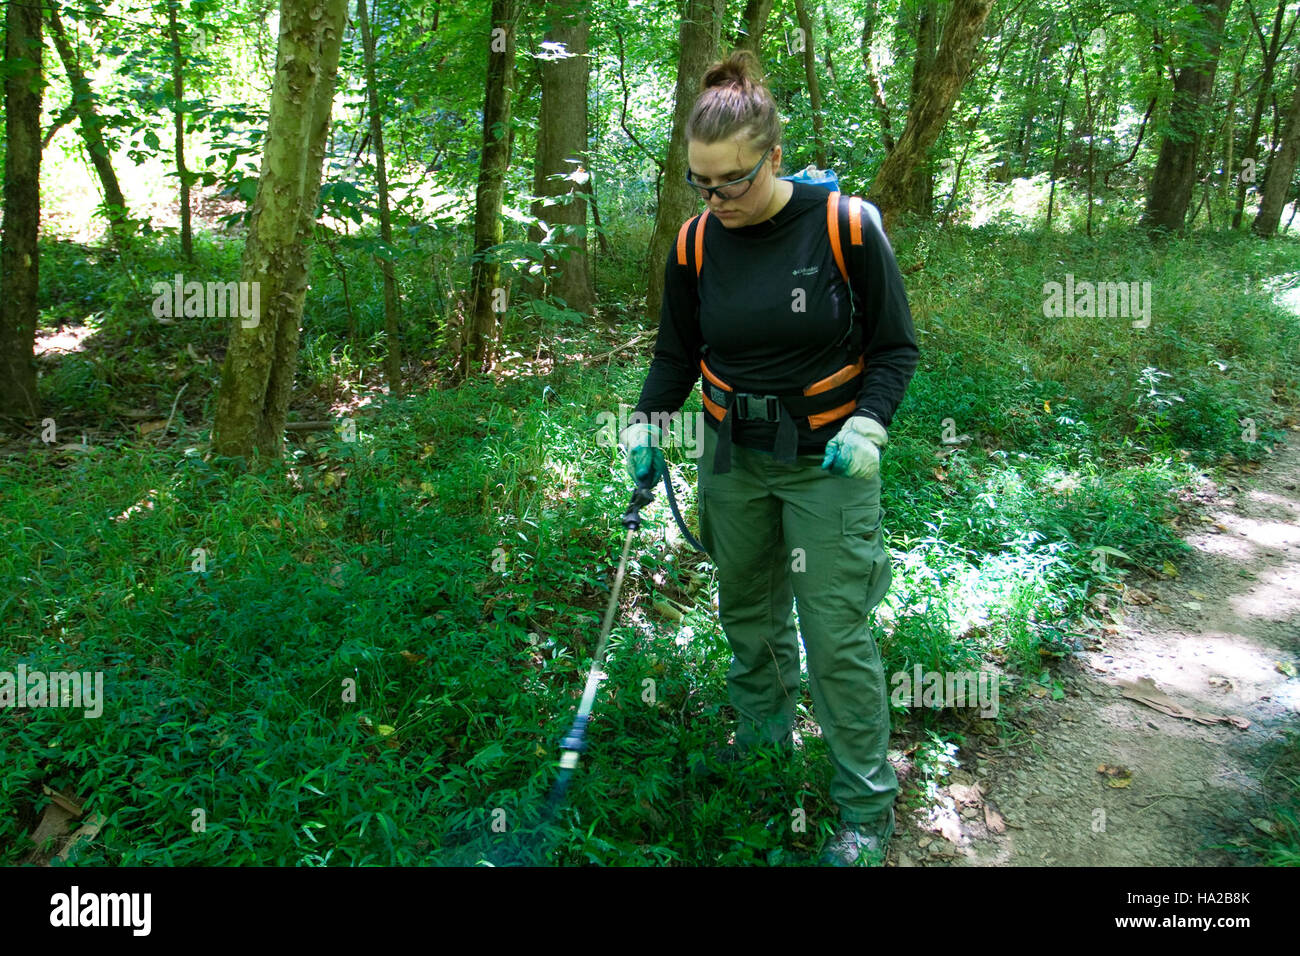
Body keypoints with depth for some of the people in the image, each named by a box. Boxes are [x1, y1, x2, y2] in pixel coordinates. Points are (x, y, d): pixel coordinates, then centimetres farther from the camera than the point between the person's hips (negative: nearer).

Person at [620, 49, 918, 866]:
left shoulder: (845, 227, -14)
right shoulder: (696, 245, -3)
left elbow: (896, 347, -6)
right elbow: (676, 353, 10)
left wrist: (867, 428, -20)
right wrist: (648, 424, -5)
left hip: (827, 462, -4)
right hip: (734, 461, 4)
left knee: (837, 638, -2)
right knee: (748, 612, 18)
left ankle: (868, 810, 16)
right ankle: (762, 737, 43)